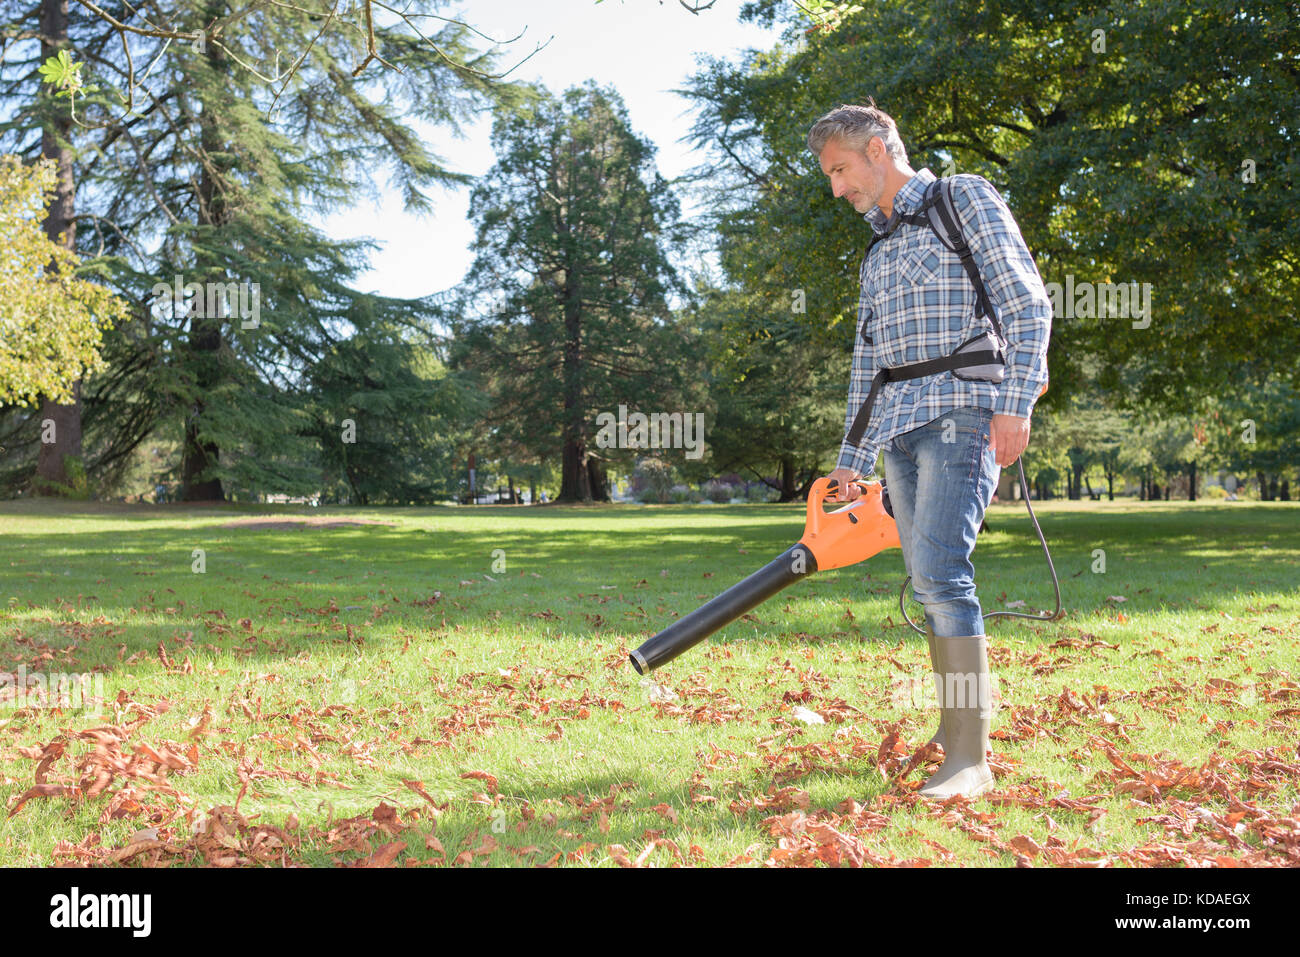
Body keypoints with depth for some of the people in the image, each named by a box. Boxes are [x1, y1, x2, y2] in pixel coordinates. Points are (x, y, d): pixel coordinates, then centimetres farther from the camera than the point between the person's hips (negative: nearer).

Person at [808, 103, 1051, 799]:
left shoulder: (966, 199, 6)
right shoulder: (876, 256, 26)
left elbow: (1027, 303, -4)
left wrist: (1016, 400, -16)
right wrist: (852, 458, 21)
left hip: (960, 413, -7)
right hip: (899, 428, 7)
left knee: (939, 568, -19)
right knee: (928, 581, 6)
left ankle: (969, 756, -18)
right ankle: (956, 720, 17)